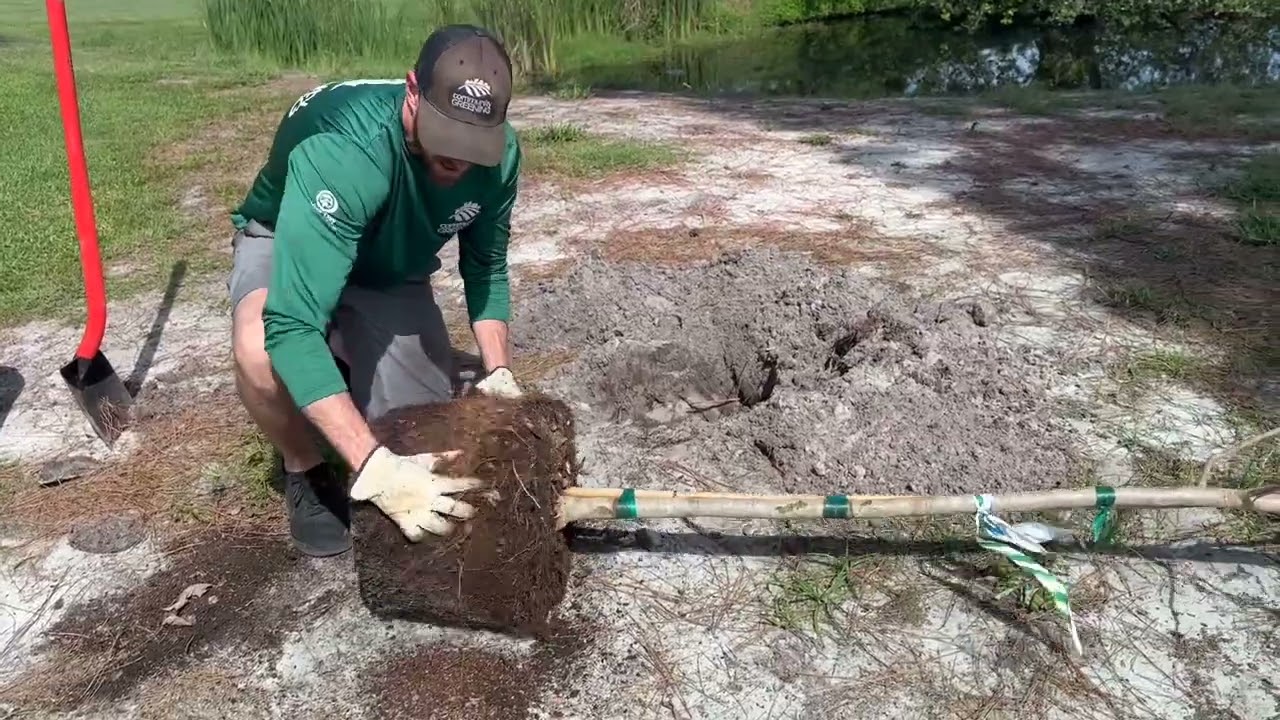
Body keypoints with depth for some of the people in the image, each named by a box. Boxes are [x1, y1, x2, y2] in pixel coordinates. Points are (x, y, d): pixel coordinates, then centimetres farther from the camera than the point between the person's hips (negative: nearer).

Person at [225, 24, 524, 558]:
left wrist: (499, 372, -21)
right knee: (262, 350, -39)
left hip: (392, 270, 4)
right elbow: (291, 328, -47)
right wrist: (372, 466, -55)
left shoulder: (497, 153, -24)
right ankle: (307, 473, -6)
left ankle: (353, 371, 31)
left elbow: (486, 267, -7)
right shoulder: (341, 150, -42)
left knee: (429, 443, -1)